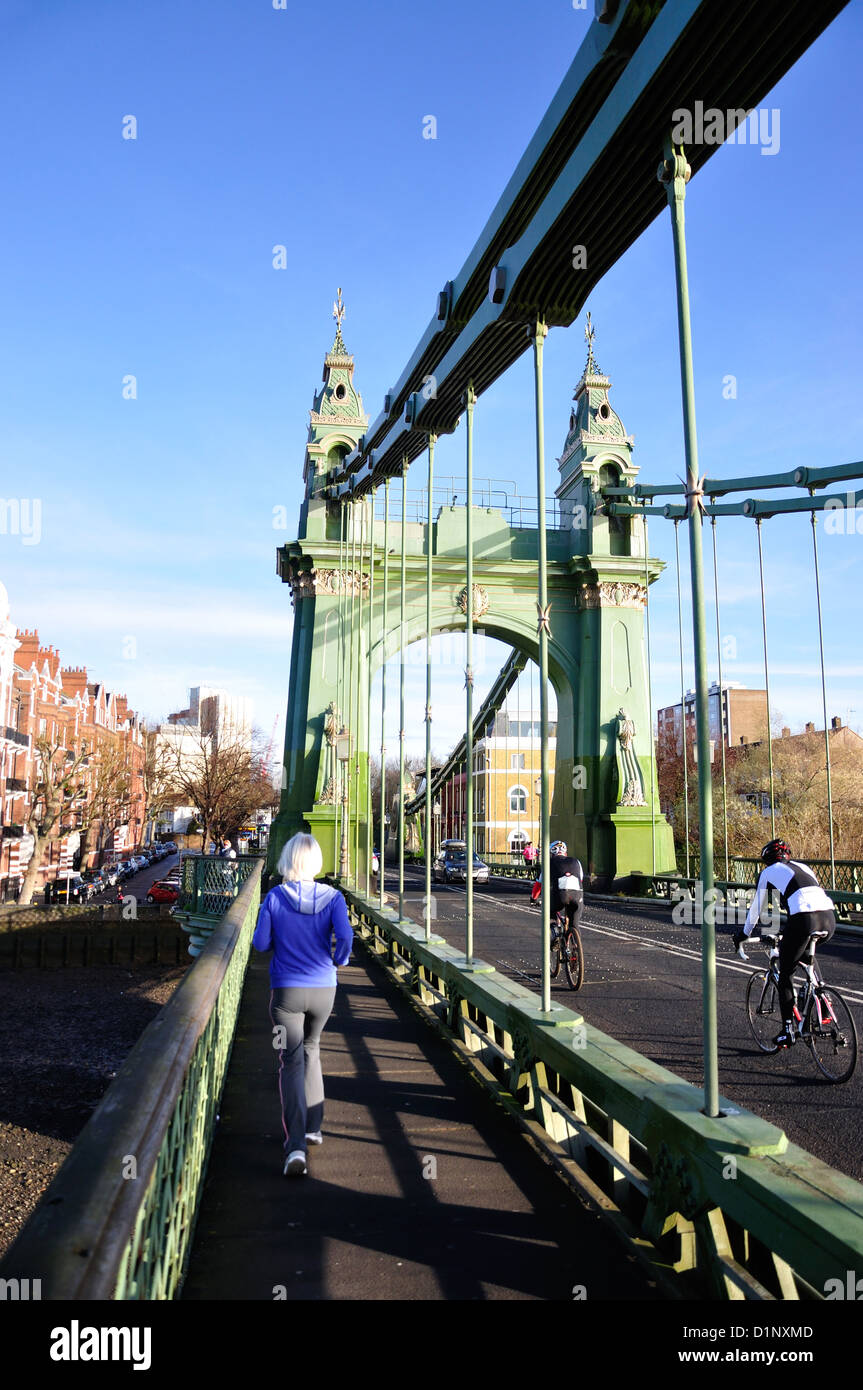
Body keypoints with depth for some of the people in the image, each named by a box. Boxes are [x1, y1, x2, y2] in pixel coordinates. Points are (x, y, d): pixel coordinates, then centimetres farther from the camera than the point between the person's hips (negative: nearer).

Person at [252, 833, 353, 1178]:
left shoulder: (275, 897, -8)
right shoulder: (331, 897, -7)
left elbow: (260, 943, -5)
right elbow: (345, 936, -19)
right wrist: (338, 960, 2)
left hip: (286, 990, -2)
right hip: (323, 990, 2)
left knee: (291, 1062, 2)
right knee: (311, 1050, 24)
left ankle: (296, 1144, -12)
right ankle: (313, 1127, 32)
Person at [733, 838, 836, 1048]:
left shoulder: (768, 872, 18)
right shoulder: (803, 867, 32)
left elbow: (756, 908, 23)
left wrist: (743, 935, 38)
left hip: (804, 920, -5)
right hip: (829, 920, 6)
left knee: (785, 975, 12)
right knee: (807, 954, 36)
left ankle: (788, 1031, 10)